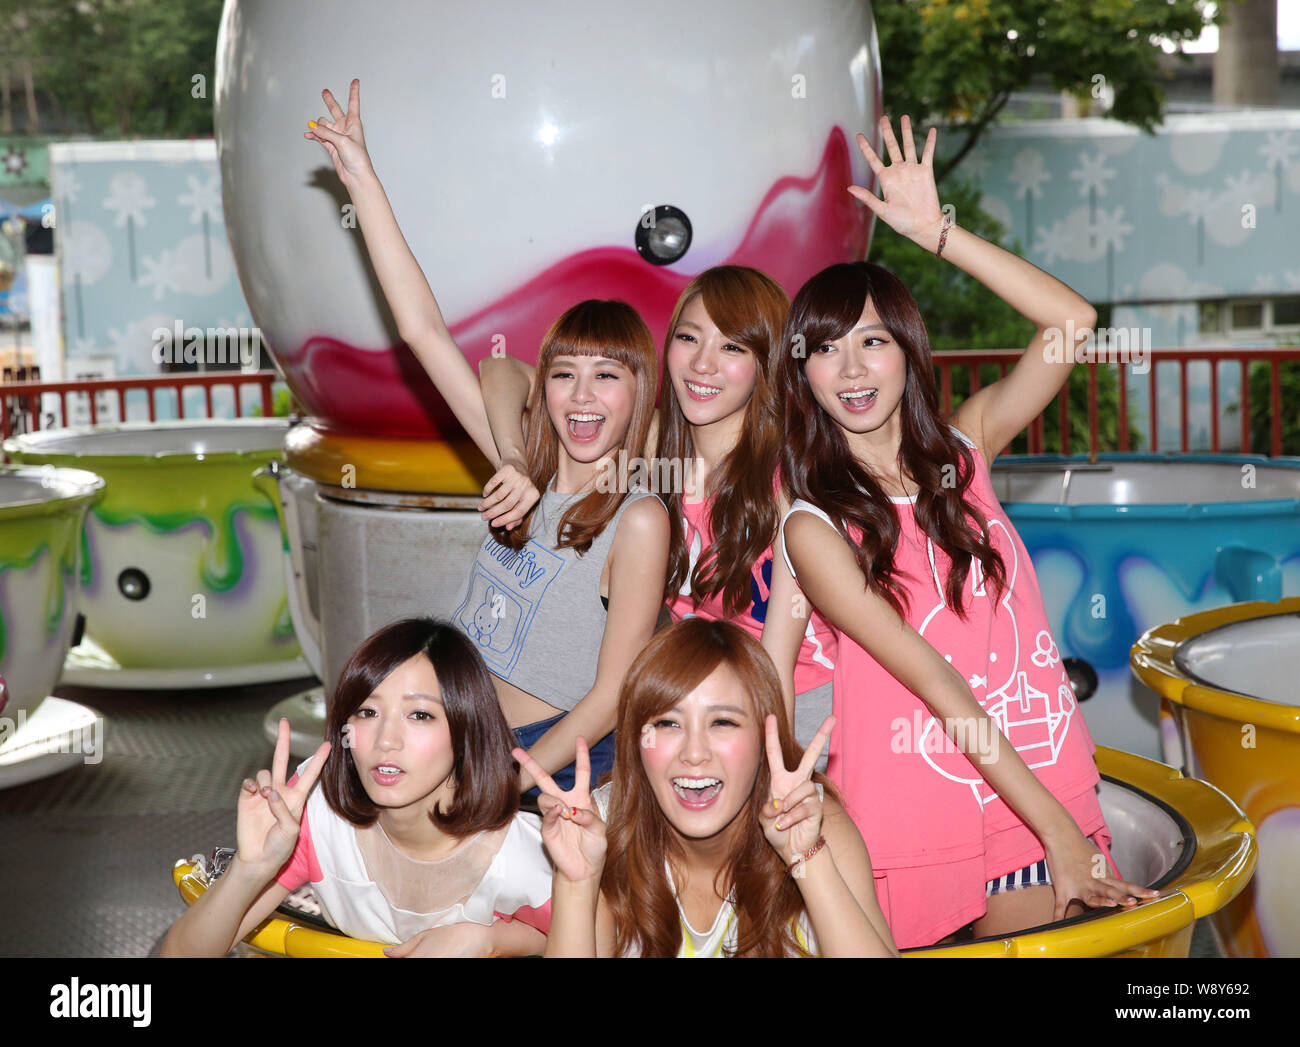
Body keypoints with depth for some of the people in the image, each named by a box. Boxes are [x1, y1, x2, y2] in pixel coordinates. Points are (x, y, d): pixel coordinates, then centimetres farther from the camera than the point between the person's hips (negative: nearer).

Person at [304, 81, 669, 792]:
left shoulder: (638, 519, -14)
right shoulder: (526, 468, 2)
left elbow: (611, 696, -13)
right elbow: (424, 330, 3)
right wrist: (362, 181, 2)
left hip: (551, 759, -6)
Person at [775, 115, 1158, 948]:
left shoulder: (963, 451, 5)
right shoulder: (814, 528, -9)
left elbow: (1072, 322, -5)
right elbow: (936, 684, -16)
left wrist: (937, 232, -7)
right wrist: (1059, 833, -20)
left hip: (1043, 781, 3)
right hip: (914, 824, -3)